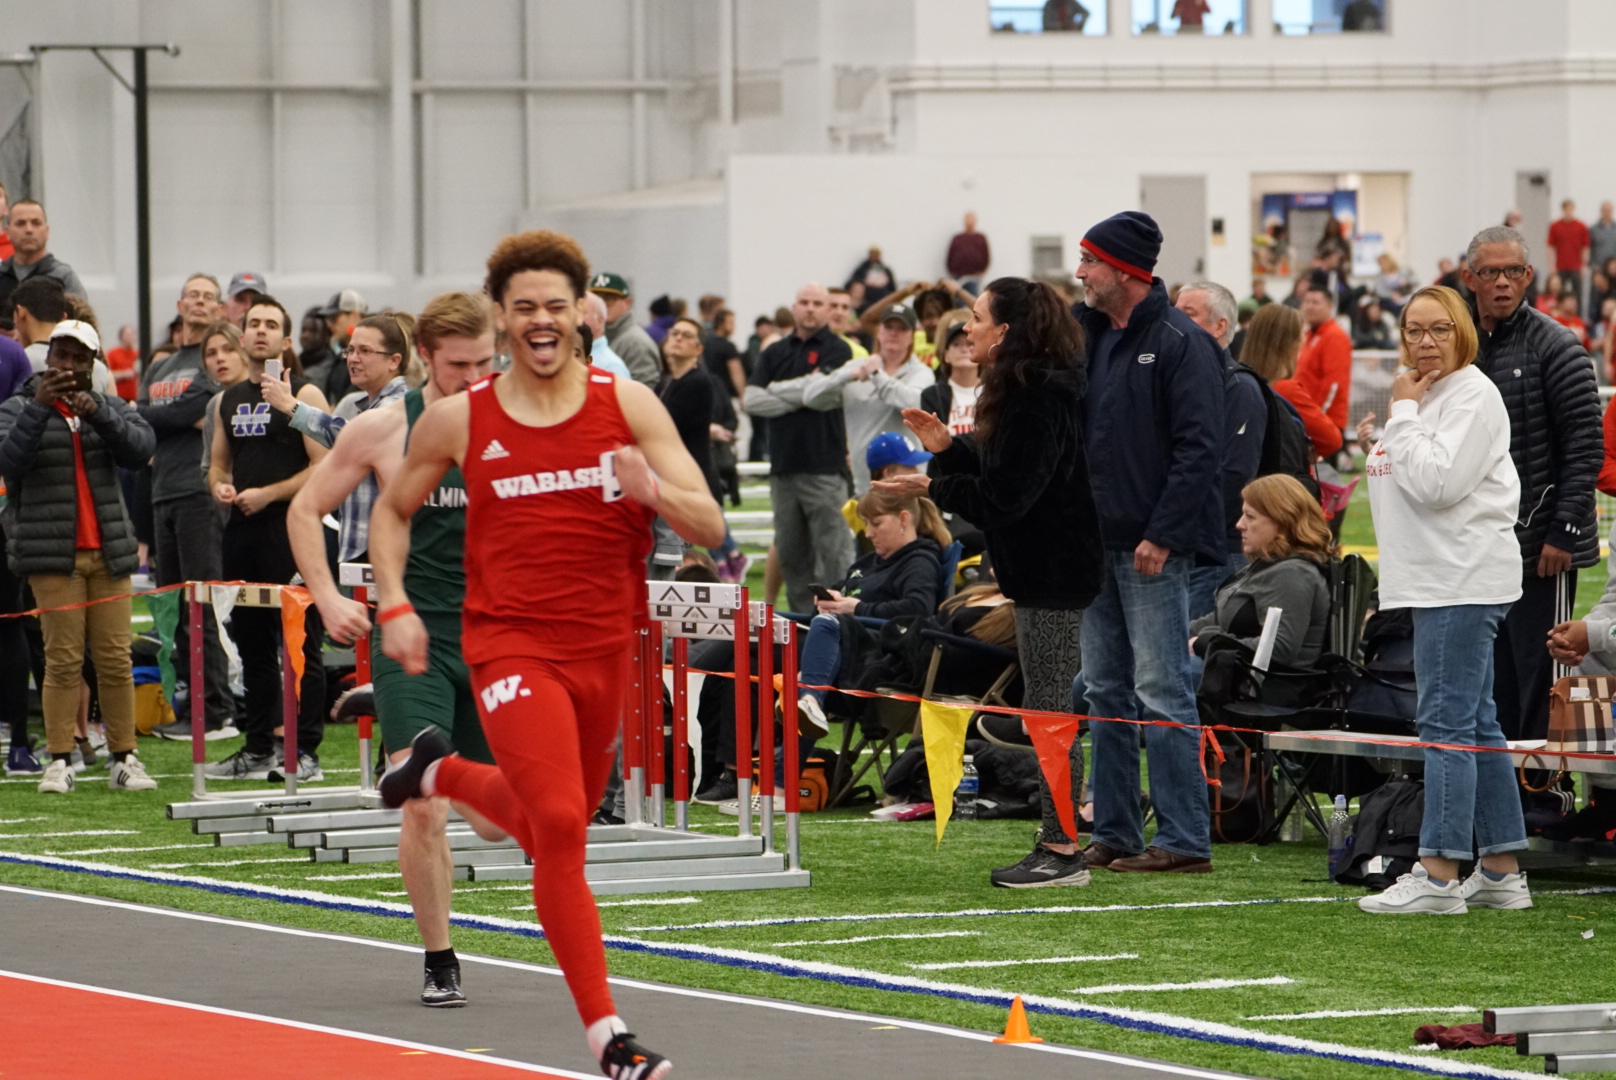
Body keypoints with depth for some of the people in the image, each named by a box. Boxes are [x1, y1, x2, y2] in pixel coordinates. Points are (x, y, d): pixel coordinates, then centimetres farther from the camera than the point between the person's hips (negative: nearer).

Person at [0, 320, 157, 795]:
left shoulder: (109, 408, 13)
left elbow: (140, 447, -6)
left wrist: (97, 412, -20)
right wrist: (40, 406, -25)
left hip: (108, 552, 3)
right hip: (51, 555, -3)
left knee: (116, 658, 0)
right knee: (63, 659, -8)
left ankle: (123, 760, 4)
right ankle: (59, 761, -4)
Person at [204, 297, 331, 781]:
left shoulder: (303, 394, -4)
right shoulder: (228, 400, 16)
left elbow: (324, 467, -10)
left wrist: (268, 494, -15)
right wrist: (220, 487, 3)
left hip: (289, 528, -7)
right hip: (241, 532, 7)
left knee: (300, 644, -6)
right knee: (252, 644, 11)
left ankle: (305, 750, -4)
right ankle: (258, 748, 17)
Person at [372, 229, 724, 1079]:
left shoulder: (629, 406, -1)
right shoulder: (457, 421, -1)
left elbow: (710, 528, -4)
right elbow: (392, 510, 15)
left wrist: (650, 488, -25)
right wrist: (393, 606, 1)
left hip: (605, 648, 3)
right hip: (511, 644, -3)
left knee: (555, 827, 20)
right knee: (559, 824, -20)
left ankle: (441, 771, 51)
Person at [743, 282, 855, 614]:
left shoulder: (836, 350, 2)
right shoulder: (774, 353, 15)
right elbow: (751, 400, 4)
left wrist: (777, 388, 1)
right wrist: (797, 398, -6)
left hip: (824, 466, -5)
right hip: (784, 466, 5)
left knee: (832, 552, -8)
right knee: (790, 552, 8)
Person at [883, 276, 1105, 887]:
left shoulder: (1040, 398, -19)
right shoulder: (1025, 390, 14)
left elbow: (1007, 493, -22)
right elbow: (998, 472, 18)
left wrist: (934, 489, -14)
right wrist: (948, 448, 11)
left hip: (1054, 572, -11)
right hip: (1041, 568, 11)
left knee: (1052, 706, -8)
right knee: (1049, 708, 14)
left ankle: (1062, 849, -5)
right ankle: (1059, 840, 19)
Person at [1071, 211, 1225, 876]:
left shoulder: (1179, 344, -10)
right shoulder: (1090, 336, 15)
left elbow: (1199, 448, -15)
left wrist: (1161, 535, -19)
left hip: (1153, 551, -8)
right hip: (1097, 543, 8)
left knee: (1162, 693, -8)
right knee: (1106, 691, 10)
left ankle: (1185, 840, -5)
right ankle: (1115, 834, 16)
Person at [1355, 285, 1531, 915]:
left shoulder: (1473, 396, -11)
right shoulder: (1420, 393, 19)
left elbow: (1437, 482, -21)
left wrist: (1403, 416, -13)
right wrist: (1381, 442, 14)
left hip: (1464, 577, -11)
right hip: (1438, 580, 11)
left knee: (1447, 723, -11)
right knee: (1474, 725, 11)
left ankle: (1439, 875, -13)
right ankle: (1500, 873, 14)